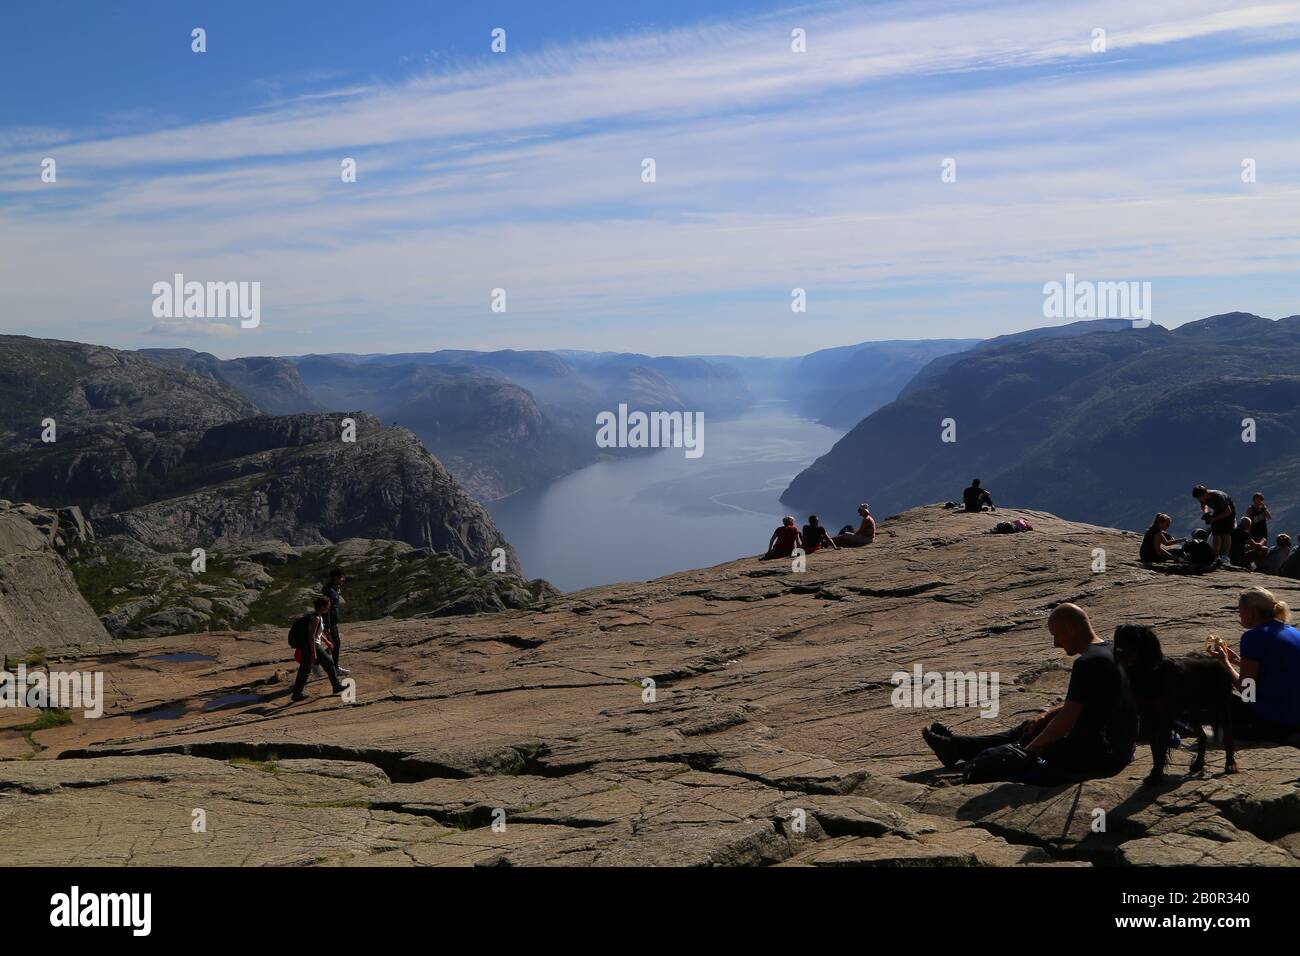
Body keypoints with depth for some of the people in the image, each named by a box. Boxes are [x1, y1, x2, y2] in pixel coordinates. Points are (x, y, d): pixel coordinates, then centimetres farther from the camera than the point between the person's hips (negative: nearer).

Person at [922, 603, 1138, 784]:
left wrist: (1029, 750, -11)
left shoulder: (1087, 664, -23)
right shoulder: (1111, 650, 8)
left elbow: (1066, 721, -22)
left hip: (1099, 758, -9)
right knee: (1033, 727, 20)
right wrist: (1047, 715, 13)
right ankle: (959, 746, 29)